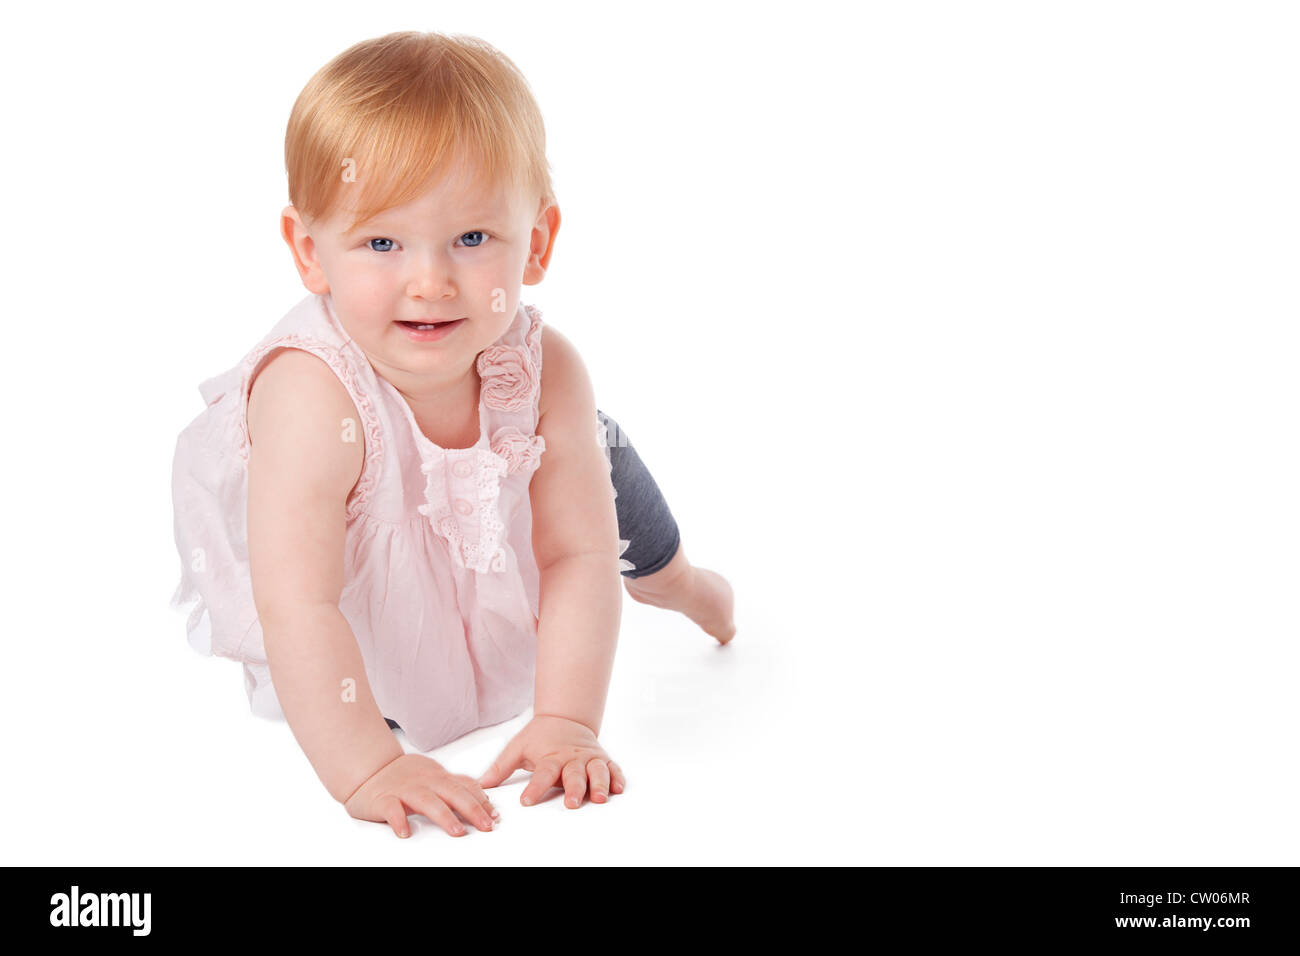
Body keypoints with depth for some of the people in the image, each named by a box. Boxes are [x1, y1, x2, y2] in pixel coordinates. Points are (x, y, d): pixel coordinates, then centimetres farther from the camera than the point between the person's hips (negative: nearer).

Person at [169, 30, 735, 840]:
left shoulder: (545, 370, -34)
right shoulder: (312, 398, -47)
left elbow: (577, 557, -30)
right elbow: (297, 607, -47)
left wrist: (565, 725, -38)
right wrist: (366, 769, -51)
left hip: (493, 542, 5)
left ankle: (683, 587, 51)